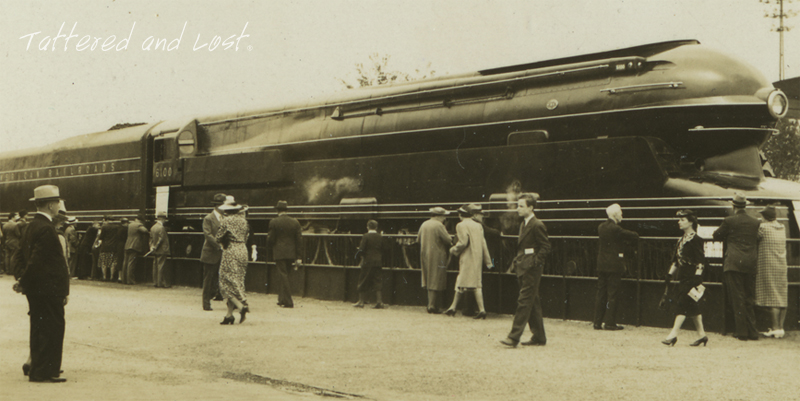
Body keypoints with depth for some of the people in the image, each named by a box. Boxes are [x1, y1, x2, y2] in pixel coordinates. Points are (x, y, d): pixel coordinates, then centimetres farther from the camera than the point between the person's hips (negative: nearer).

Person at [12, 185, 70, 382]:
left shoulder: (31, 226, 13)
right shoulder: (46, 228, -18)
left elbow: (19, 256, 15)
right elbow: (37, 260, -22)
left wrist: (22, 279, 6)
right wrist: (24, 282, -11)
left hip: (35, 290, 10)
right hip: (49, 288, -10)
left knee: (39, 326, 17)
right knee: (53, 326, -5)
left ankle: (36, 366, 24)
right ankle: (43, 372, -3)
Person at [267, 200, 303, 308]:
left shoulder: (274, 222, -9)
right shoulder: (295, 222, 3)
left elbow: (271, 239, -6)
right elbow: (299, 240, 3)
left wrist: (270, 245, 18)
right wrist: (299, 257, 6)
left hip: (279, 253, -4)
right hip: (291, 253, 5)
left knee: (283, 276, -1)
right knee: (284, 276, 17)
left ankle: (288, 301, -5)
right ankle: (282, 299, 23)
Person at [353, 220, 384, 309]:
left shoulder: (366, 236, -9)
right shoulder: (380, 237, 4)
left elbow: (361, 249, -13)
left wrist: (357, 255, 5)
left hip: (367, 262, -4)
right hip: (378, 262, 4)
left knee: (363, 282, 5)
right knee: (377, 282, 7)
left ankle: (361, 301, 7)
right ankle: (379, 302, -1)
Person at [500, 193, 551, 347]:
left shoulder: (537, 225, -12)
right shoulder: (523, 224, 15)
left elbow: (545, 247, -12)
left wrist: (534, 262, -17)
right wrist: (517, 260, 13)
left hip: (531, 269, -9)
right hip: (522, 267, 9)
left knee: (524, 301, -9)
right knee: (532, 303, 11)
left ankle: (514, 337, -10)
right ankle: (539, 337, 17)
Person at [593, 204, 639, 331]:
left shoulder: (601, 227, 7)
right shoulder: (615, 229, -15)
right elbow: (635, 236, -11)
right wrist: (628, 242, 12)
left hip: (601, 265, 7)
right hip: (614, 266, -7)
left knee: (600, 293, 9)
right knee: (612, 294, -2)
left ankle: (598, 322, 11)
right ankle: (610, 323, 0)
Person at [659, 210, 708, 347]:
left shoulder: (696, 240, -10)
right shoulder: (681, 240, 16)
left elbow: (700, 262, -13)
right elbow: (676, 261, 20)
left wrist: (697, 280, -17)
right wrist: (670, 275, 16)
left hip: (691, 278, -8)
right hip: (683, 278, 8)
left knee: (683, 303, -10)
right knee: (692, 306, 9)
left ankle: (674, 334, -12)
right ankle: (701, 334, 15)